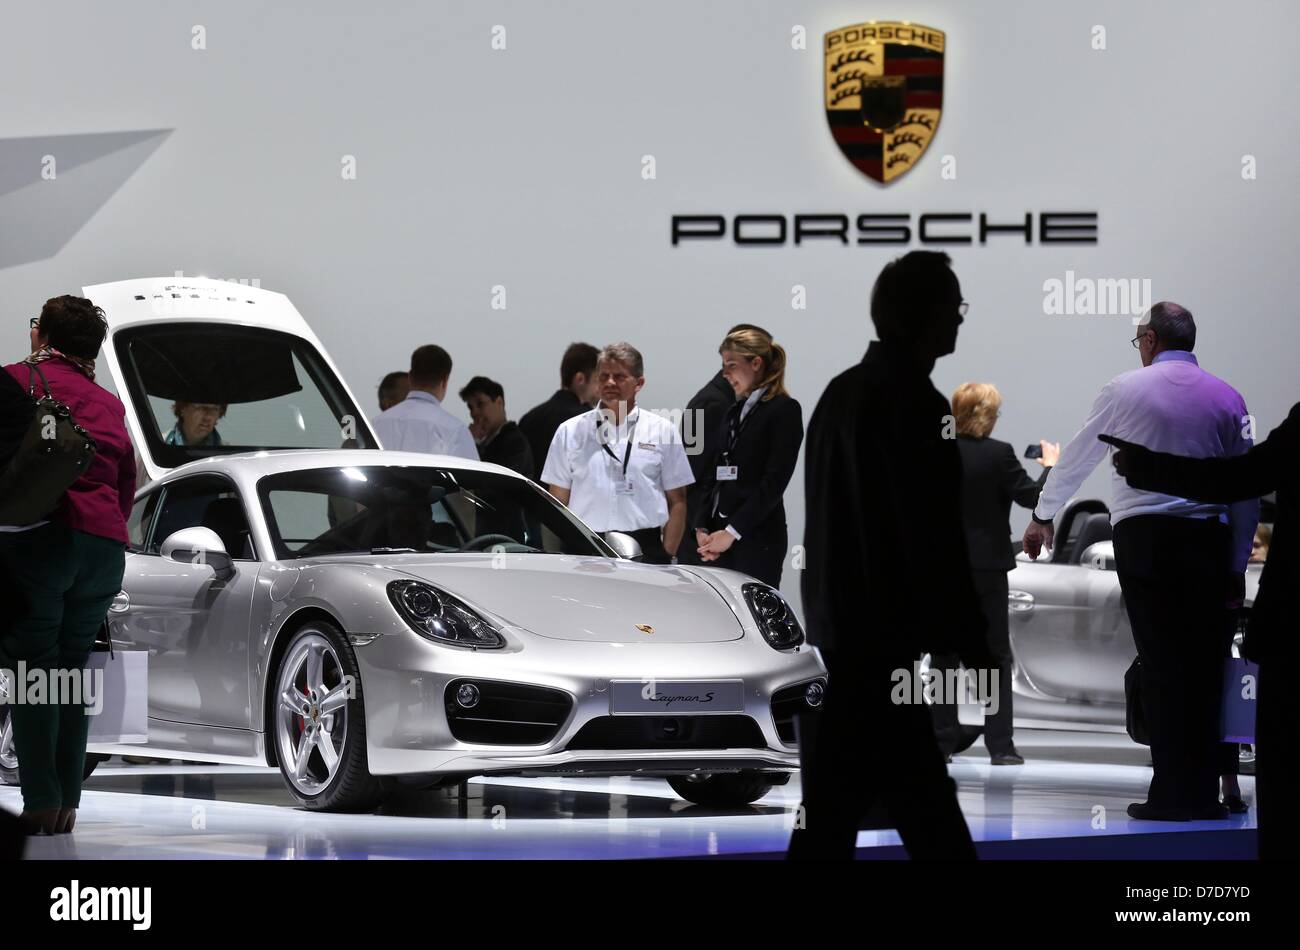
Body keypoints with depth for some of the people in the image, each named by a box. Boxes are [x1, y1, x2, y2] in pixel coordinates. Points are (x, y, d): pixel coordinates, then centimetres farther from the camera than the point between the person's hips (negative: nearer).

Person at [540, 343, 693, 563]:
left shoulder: (663, 431, 9)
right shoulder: (570, 432, 11)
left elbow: (677, 503, 8)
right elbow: (557, 502, 11)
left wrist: (667, 555, -2)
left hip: (644, 552, -1)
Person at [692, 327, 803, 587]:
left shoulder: (784, 410, -3)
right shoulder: (734, 412, 19)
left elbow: (774, 481, -10)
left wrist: (732, 532, -13)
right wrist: (702, 528, 4)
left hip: (758, 537, -6)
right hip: (720, 535, 6)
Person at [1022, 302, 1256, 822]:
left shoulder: (1126, 390, 3)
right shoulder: (1227, 398, 9)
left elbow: (1077, 457, 15)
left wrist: (1043, 516, 30)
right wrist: (1237, 565, 15)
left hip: (1145, 539, -3)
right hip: (1211, 540, 3)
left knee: (1162, 667, -2)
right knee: (1207, 666, 5)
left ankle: (1174, 793, -3)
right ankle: (1207, 791, 6)